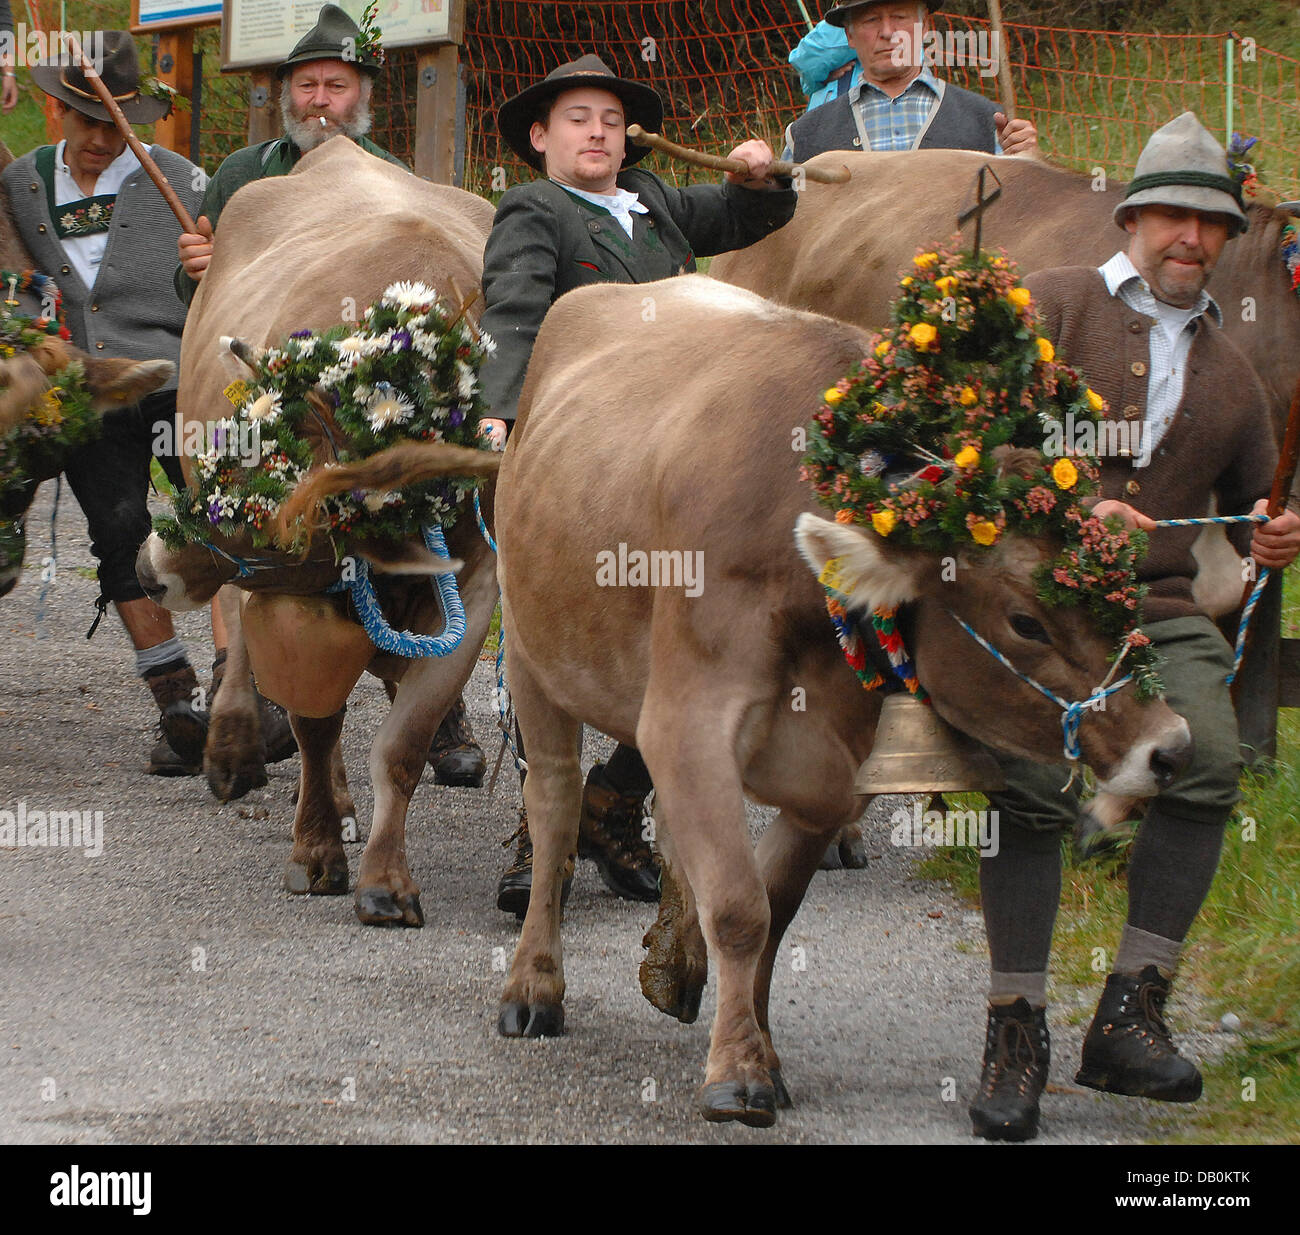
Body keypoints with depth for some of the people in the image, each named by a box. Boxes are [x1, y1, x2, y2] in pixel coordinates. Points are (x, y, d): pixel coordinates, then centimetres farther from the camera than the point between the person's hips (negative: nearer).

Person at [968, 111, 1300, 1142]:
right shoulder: (1054, 307, 5)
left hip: (1160, 611, 4)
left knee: (1209, 756, -23)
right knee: (1034, 781, -24)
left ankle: (1130, 1017, -18)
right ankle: (1016, 1033, -11)